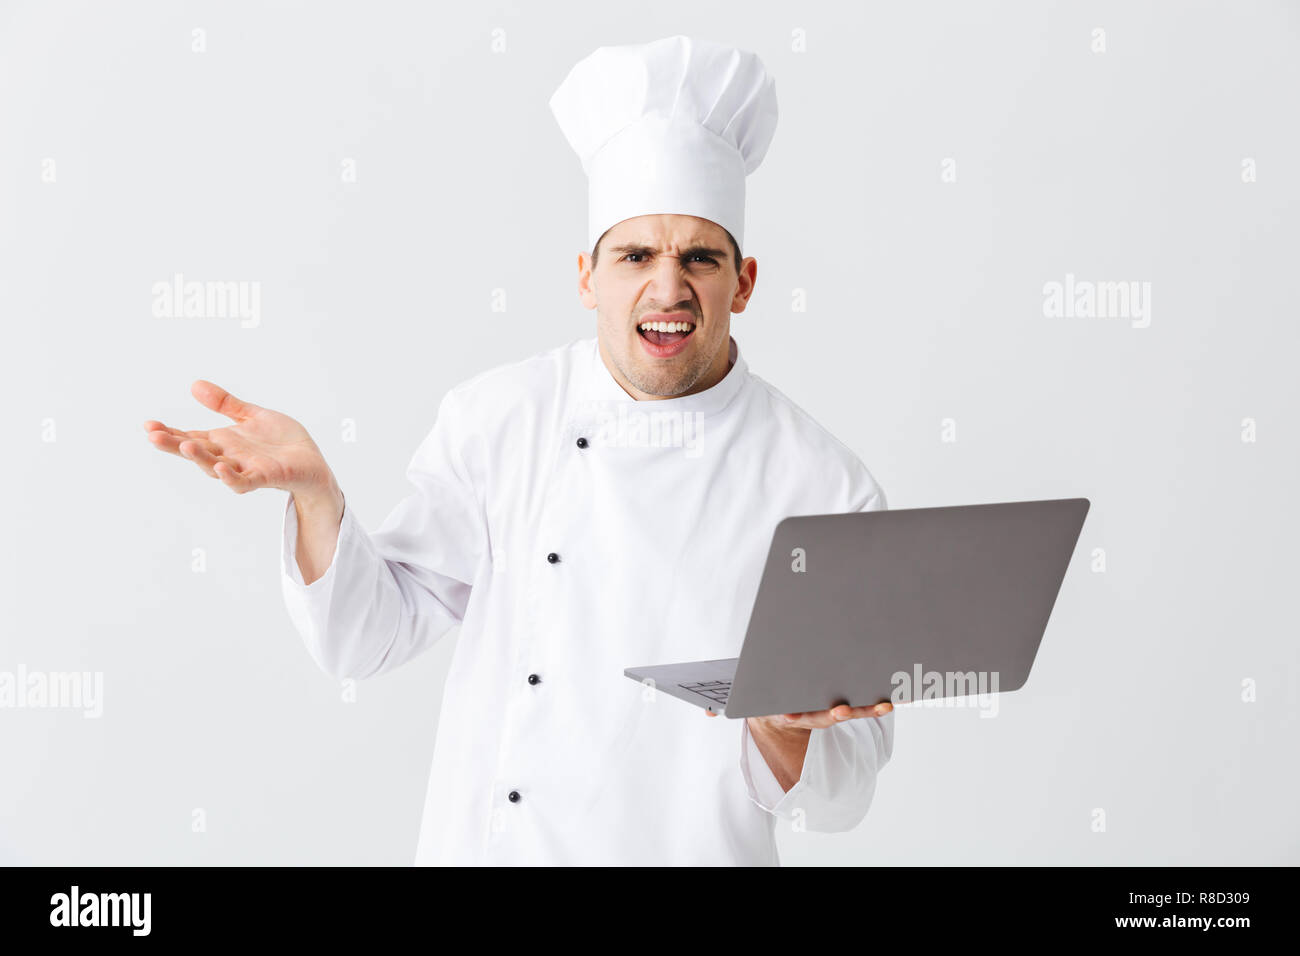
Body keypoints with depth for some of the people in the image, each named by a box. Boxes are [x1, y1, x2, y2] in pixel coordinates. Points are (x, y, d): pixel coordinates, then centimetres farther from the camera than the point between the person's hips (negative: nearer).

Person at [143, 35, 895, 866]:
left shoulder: (825, 485, -8)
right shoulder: (497, 417, -2)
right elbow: (370, 638, 2)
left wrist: (782, 725, -24)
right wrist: (313, 491, -12)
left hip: (695, 852, 0)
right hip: (476, 844, 1)